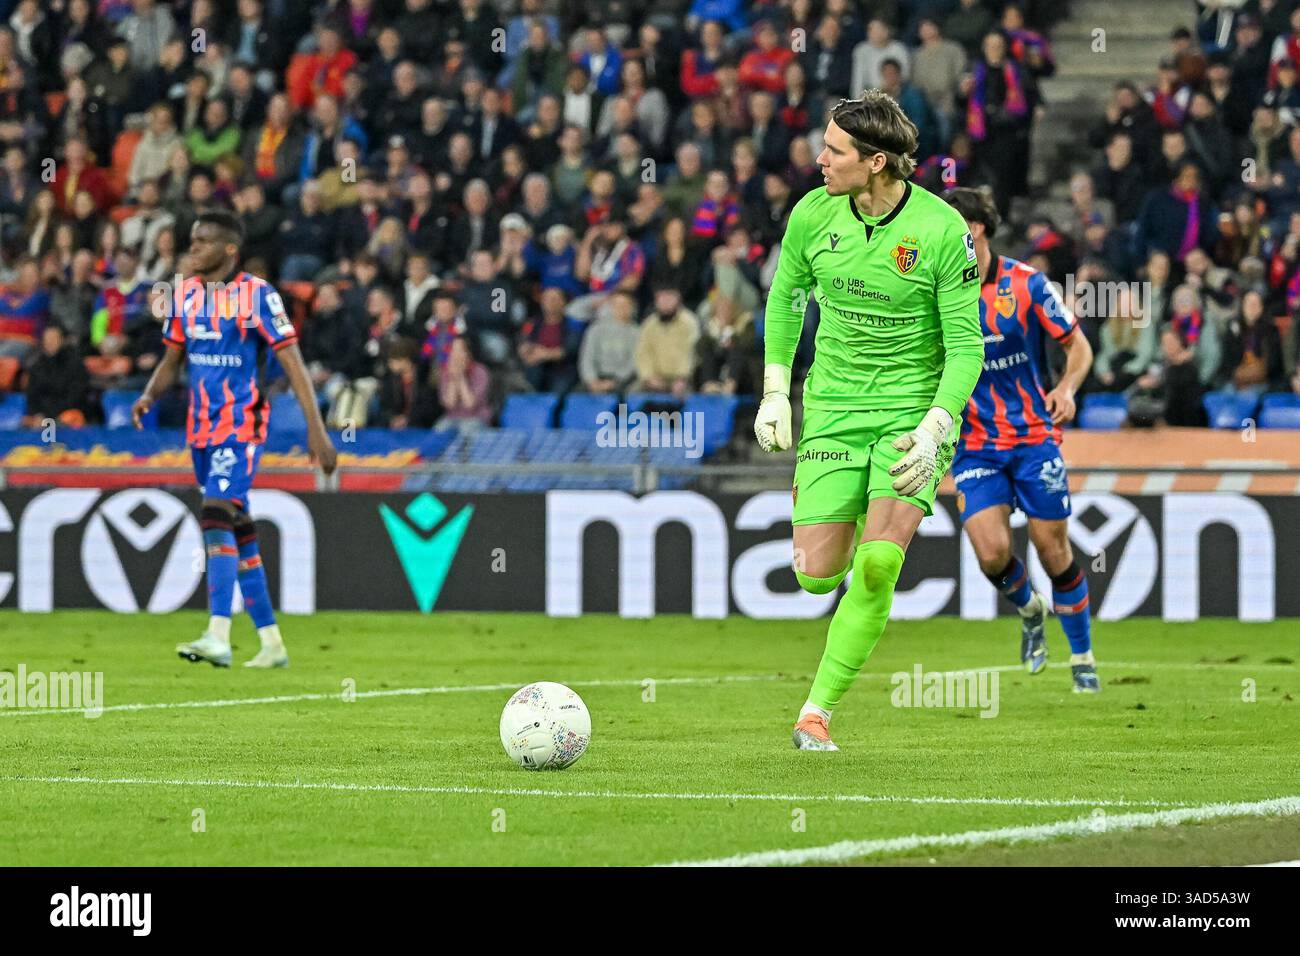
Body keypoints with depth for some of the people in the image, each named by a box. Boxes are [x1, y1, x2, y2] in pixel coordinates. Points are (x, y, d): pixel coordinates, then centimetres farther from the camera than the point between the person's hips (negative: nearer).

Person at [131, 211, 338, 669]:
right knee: (238, 532, 10)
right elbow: (172, 359, 18)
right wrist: (150, 395, -2)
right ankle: (271, 643, 16)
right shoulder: (185, 295, 10)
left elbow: (292, 362, -10)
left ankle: (219, 636, -29)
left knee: (216, 517, -22)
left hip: (242, 422, -7)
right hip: (201, 425, 7)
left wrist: (315, 427, -14)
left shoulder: (257, 294, -9)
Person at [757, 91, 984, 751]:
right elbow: (786, 297, 15)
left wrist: (934, 430, -20)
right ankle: (856, 528, 34)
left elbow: (965, 345, -10)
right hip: (832, 408, 3)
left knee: (878, 564, -19)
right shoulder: (813, 214, -4)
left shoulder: (941, 229, -15)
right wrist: (774, 392, 9)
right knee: (815, 575, -5)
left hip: (913, 408, -3)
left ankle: (818, 709, -7)